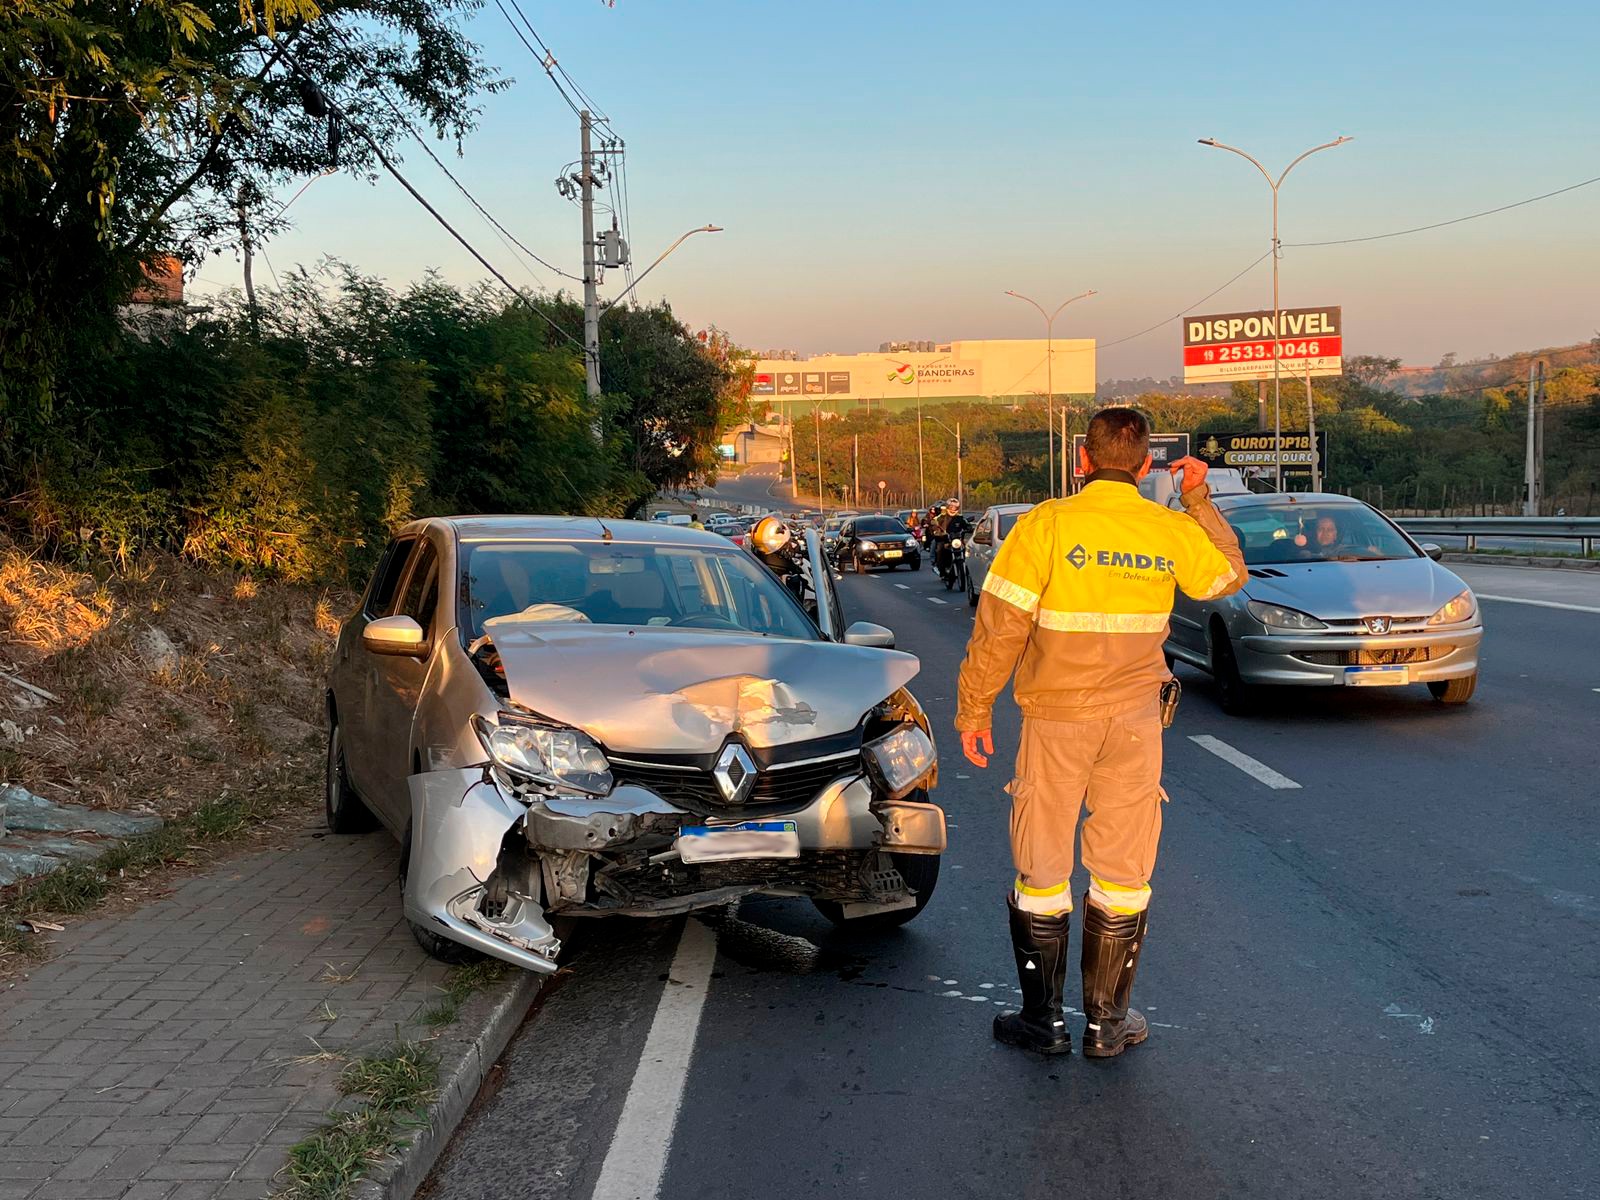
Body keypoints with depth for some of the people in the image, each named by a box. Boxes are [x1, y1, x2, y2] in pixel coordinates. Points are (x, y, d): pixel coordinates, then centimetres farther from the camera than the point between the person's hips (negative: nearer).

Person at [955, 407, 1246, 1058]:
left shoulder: (1047, 525, -12)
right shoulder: (1173, 531, -1)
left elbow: (999, 627, -13)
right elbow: (1229, 574, 20)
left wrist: (973, 711, -4)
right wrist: (1199, 499, 23)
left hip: (1055, 720, -2)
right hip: (1136, 722, 3)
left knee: (1042, 874, 9)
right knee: (1123, 875, 12)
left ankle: (1043, 1021, 17)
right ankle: (1107, 1023, 20)